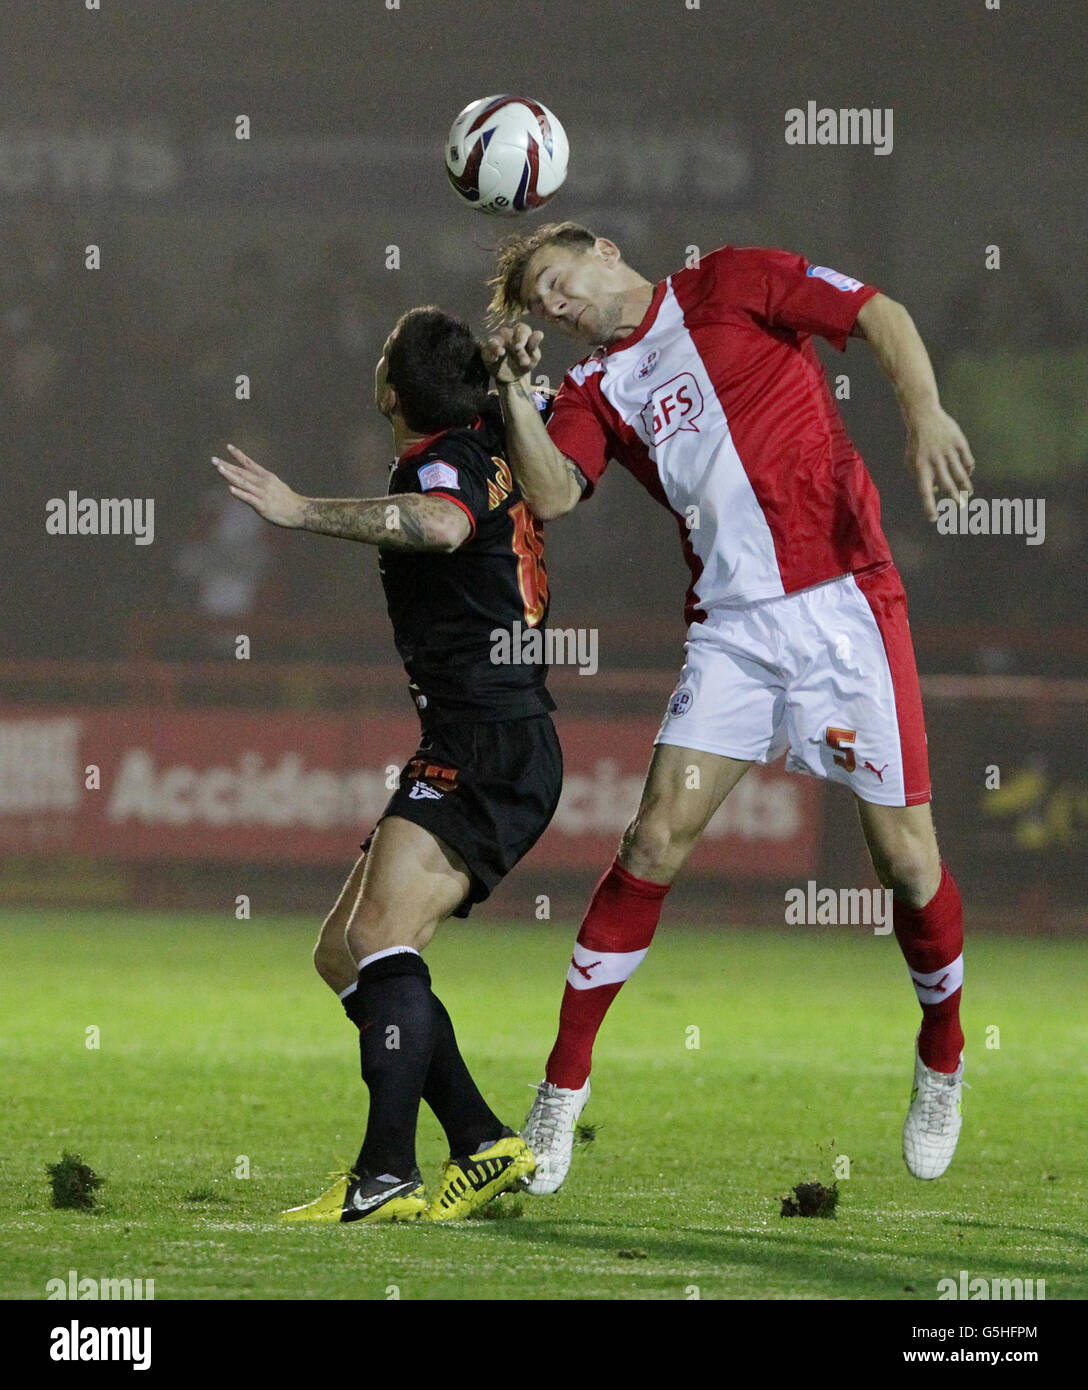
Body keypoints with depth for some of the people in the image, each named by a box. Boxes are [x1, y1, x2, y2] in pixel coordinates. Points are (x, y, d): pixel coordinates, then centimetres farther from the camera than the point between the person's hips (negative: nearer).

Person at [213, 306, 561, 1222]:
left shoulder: (447, 460, -12)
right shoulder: (488, 441, 16)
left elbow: (443, 524, -38)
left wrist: (302, 512, -36)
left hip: (486, 749, -11)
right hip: (482, 751, 11)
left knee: (381, 934, -25)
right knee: (342, 955, 12)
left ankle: (385, 1175, -34)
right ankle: (485, 1147, 8)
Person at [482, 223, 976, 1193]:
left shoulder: (729, 285, 4)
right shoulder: (598, 391, 14)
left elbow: (880, 315, -4)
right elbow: (552, 494, 0)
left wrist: (924, 411, -19)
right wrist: (514, 391, -10)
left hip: (843, 598, -3)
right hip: (731, 629, 4)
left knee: (906, 858, -3)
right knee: (656, 842, -5)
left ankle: (943, 1059, 20)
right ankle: (564, 1085, 2)